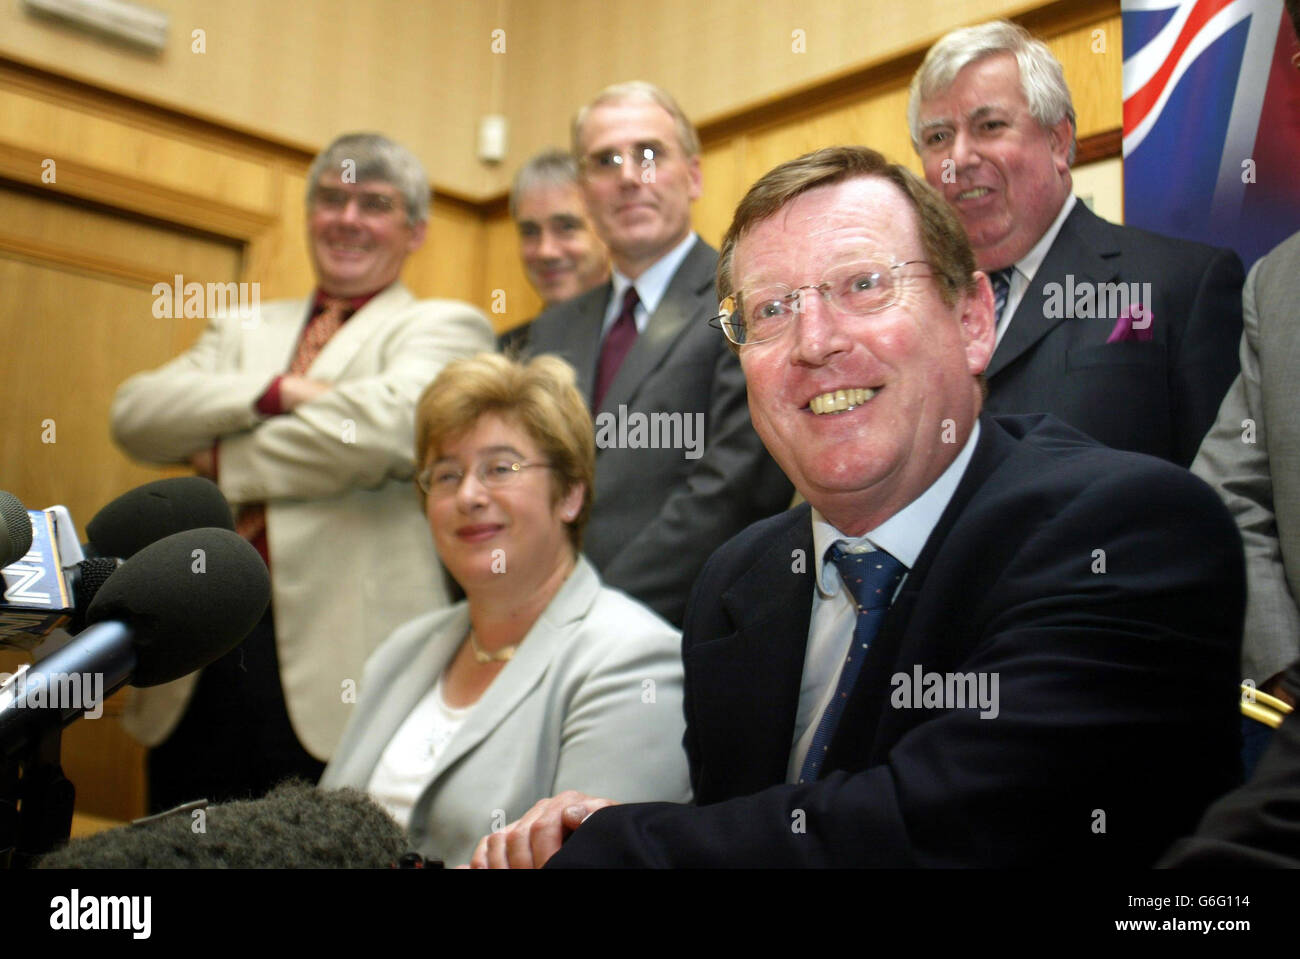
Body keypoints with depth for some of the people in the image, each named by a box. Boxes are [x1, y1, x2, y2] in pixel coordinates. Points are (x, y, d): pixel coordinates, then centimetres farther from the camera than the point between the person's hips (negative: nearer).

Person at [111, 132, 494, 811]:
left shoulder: (444, 327, 4)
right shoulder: (244, 330, 20)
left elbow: (390, 424, -17)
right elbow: (134, 414, 4)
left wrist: (227, 462, -4)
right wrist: (276, 391, -12)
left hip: (339, 665, -5)